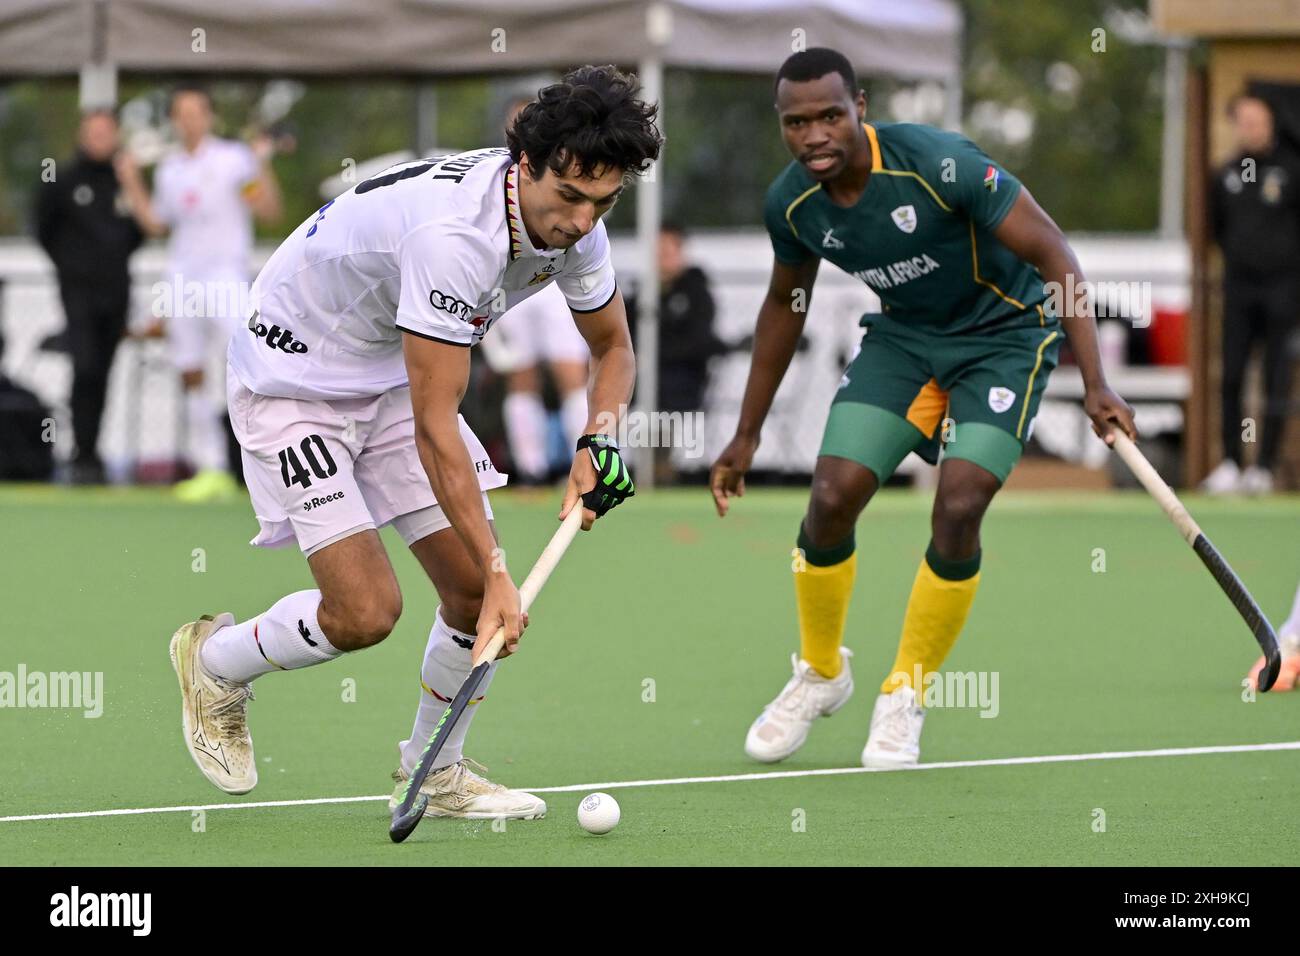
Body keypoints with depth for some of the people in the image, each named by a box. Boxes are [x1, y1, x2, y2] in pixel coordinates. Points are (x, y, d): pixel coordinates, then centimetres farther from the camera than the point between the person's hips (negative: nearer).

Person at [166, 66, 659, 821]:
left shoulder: (571, 222, -11)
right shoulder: (453, 233, -37)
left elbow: (613, 346, 9)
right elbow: (434, 429, -35)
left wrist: (598, 440, -12)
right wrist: (498, 572, -34)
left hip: (393, 379, 8)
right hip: (294, 381, -8)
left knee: (473, 588, -2)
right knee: (365, 611, -15)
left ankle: (435, 770, 20)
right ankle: (214, 661, 14)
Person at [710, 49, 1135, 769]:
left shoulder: (938, 164, -29)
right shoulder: (791, 204, -12)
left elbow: (1054, 255, -23)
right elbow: (785, 304, 9)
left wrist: (1094, 384, -29)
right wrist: (746, 435, 13)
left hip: (1004, 334, -4)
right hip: (902, 335, 4)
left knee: (957, 511, -19)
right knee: (832, 499, -11)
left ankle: (906, 696, 3)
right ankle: (820, 674, 16)